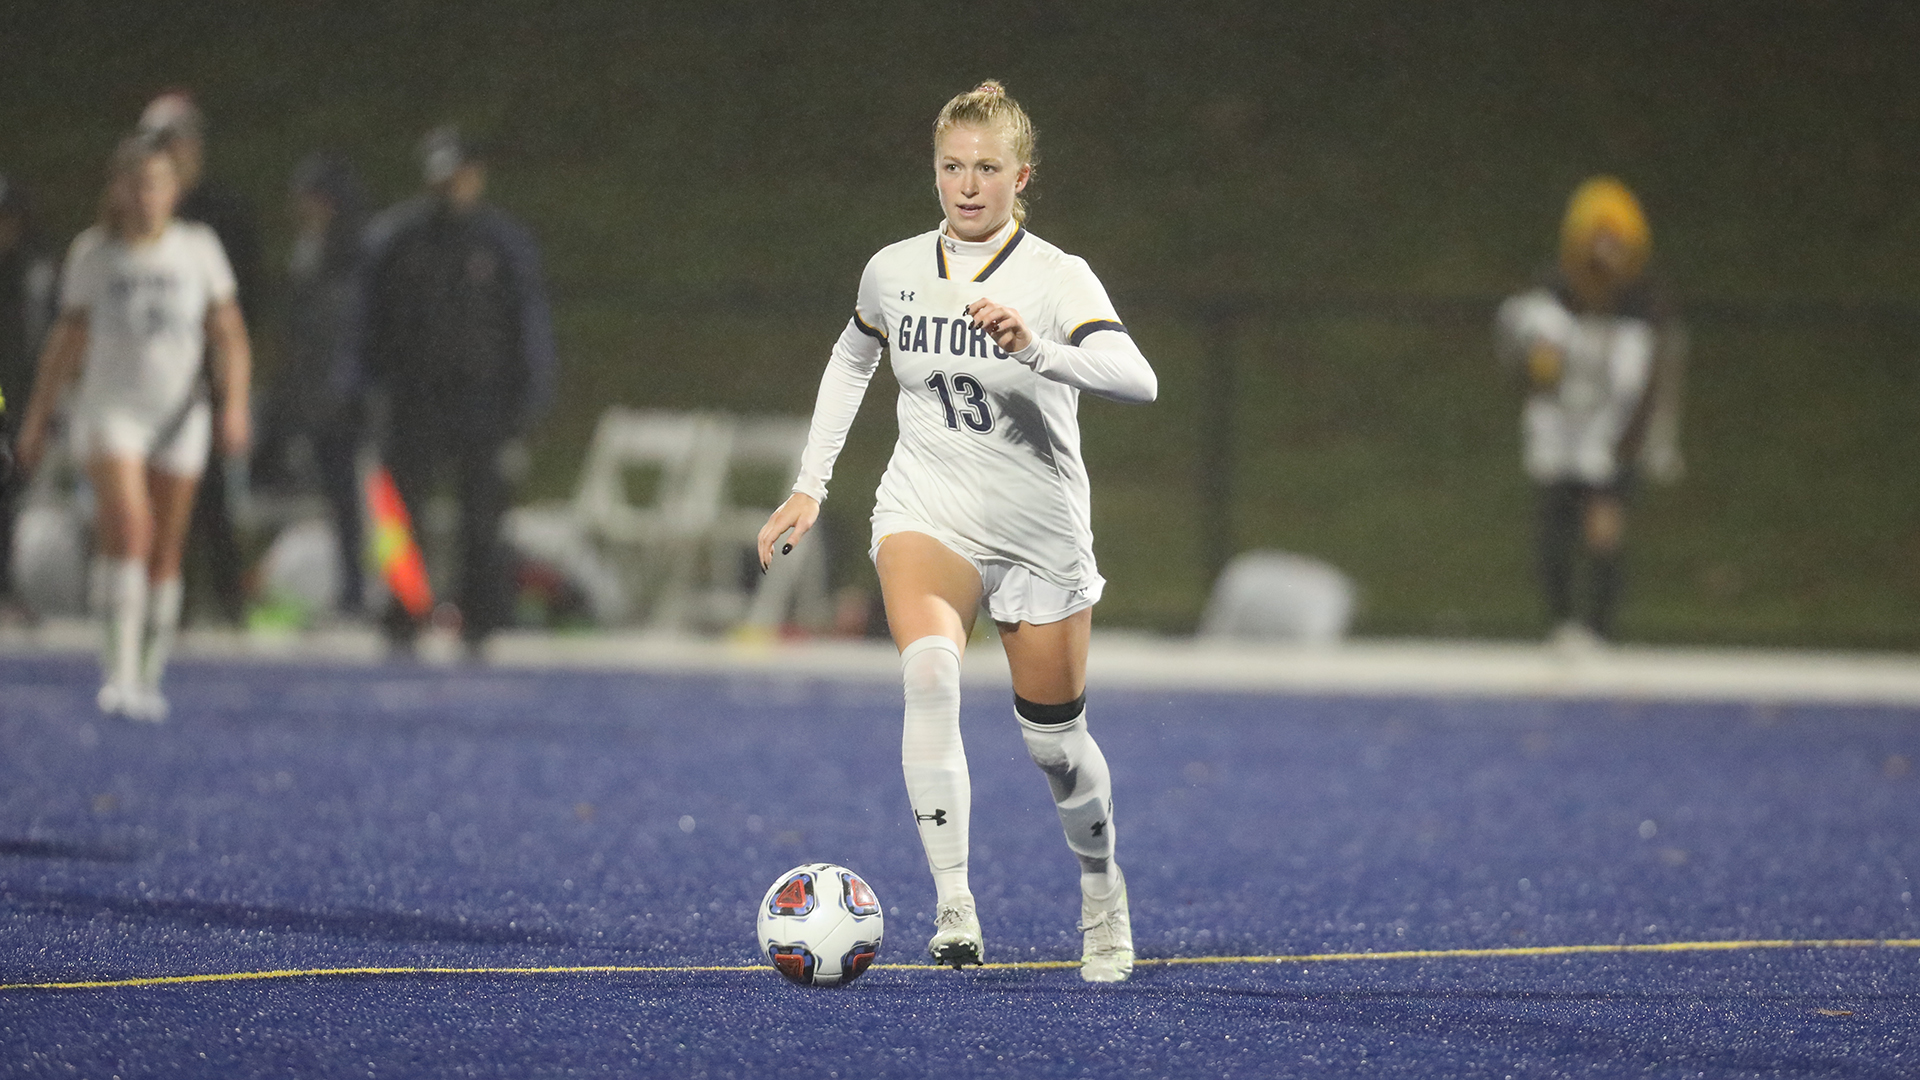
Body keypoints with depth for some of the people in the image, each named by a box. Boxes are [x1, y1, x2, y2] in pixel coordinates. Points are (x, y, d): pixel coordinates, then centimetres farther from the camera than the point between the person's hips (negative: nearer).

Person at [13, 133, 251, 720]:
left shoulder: (198, 247, 4)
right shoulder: (91, 253, 4)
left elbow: (229, 335, 4)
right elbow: (68, 339, 12)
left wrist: (235, 403, -9)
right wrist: (37, 418, 13)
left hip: (179, 413, 2)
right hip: (109, 407, -1)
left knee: (165, 553, 3)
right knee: (128, 529, -21)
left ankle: (148, 678, 15)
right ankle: (122, 666, -26)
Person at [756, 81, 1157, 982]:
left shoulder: (1057, 279, -13)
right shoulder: (893, 271, 1)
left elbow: (1136, 380, -30)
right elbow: (852, 358, 23)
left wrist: (1035, 350, -46)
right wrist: (810, 484, 18)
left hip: (1041, 535, -1)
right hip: (927, 512, 1)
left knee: (1053, 743, 7)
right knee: (929, 672, -29)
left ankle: (1101, 887, 39)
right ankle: (953, 907, -31)